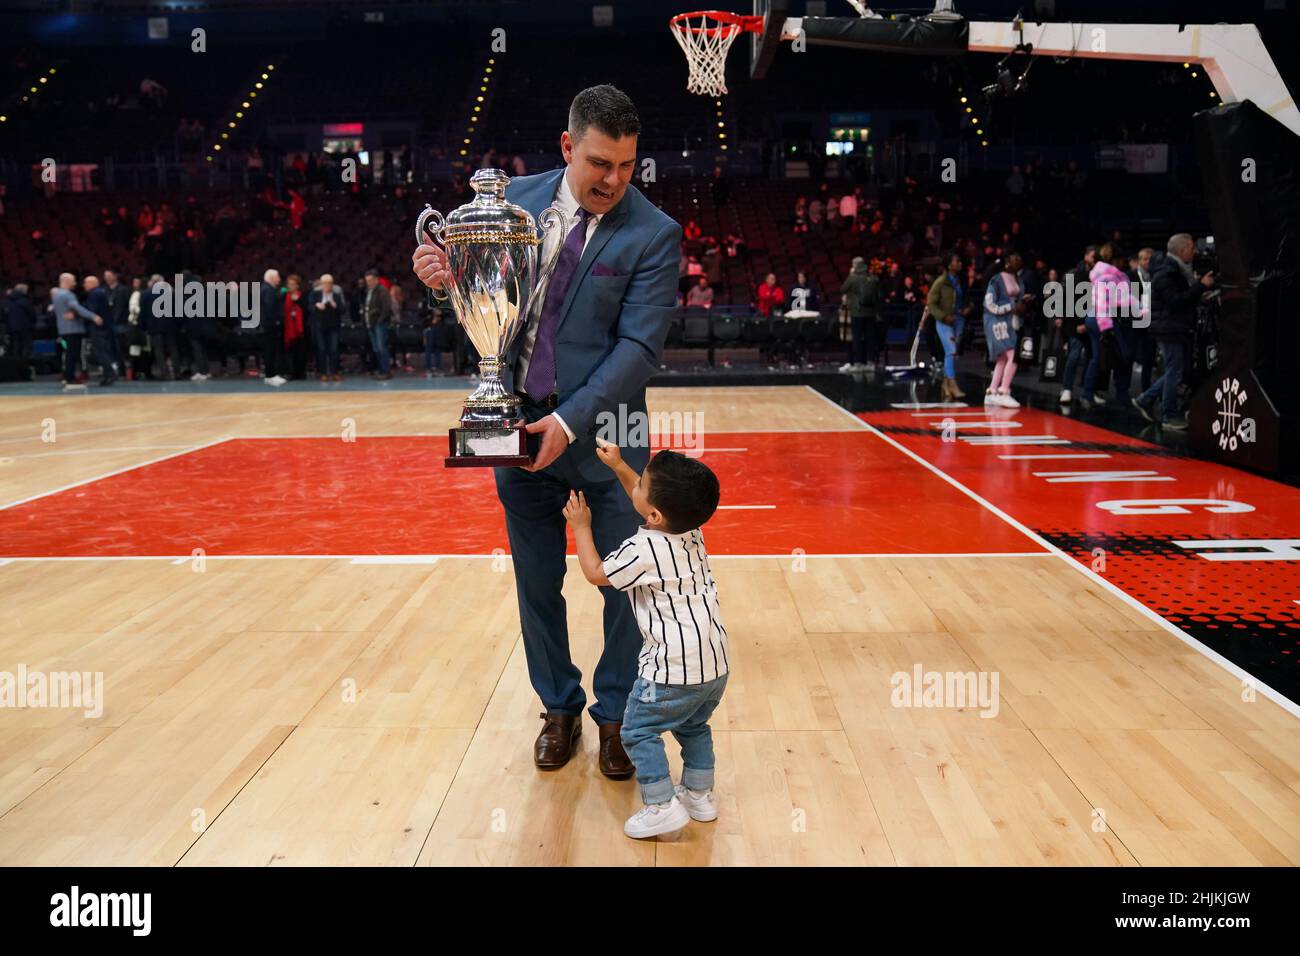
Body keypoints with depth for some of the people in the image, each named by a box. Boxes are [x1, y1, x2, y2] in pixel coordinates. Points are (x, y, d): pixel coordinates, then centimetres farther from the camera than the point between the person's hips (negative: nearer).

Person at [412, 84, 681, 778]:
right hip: (519, 423, 4)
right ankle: (559, 707, 33)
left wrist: (570, 422, -25)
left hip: (605, 434, -3)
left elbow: (640, 347, -16)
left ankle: (616, 715, 25)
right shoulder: (519, 198, 2)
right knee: (537, 583, 14)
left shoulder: (654, 235, -9)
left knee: (624, 583, 5)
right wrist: (447, 274, -14)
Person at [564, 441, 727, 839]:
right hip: (716, 662, 8)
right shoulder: (692, 529, 0)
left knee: (638, 731, 9)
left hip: (675, 669, -8)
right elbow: (650, 500, 20)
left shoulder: (643, 551, -22)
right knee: (693, 727, 27)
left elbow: (595, 573, -3)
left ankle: (662, 806, 9)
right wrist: (618, 466, 18)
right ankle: (700, 795, 34)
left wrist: (581, 527, 8)